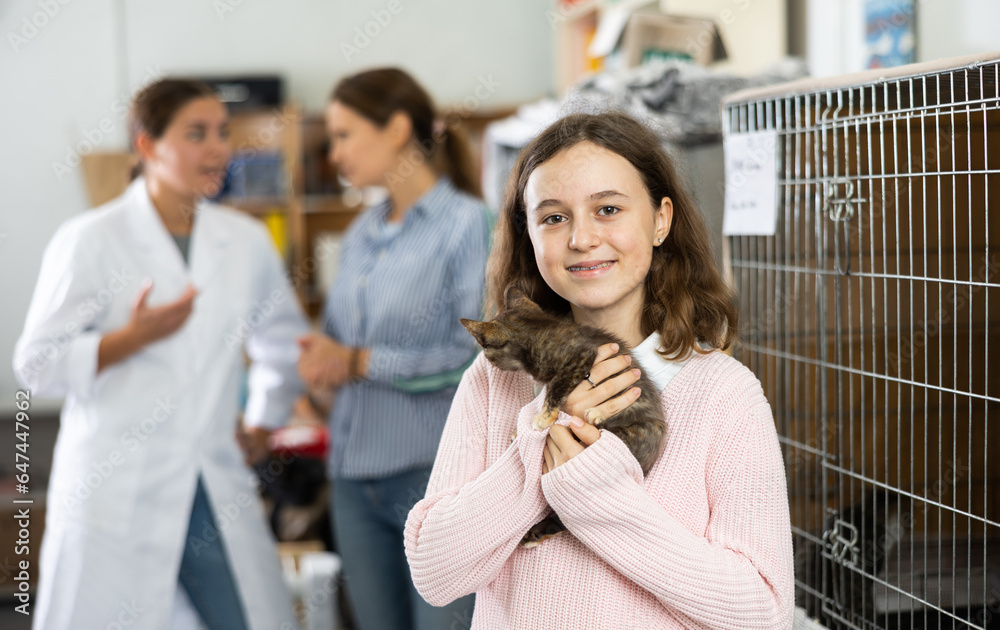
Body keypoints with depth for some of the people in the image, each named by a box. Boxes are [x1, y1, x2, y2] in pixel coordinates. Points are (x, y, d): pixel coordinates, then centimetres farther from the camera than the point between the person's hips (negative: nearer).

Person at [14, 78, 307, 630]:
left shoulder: (246, 241, 8)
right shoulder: (90, 241, -5)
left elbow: (284, 341, 26)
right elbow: (36, 365, -7)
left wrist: (261, 429, 22)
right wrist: (133, 338, -18)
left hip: (218, 492, 4)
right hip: (115, 494, -4)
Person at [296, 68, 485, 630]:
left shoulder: (470, 224, -7)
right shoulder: (362, 234, 14)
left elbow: (475, 357, -14)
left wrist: (361, 363, -11)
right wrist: (319, 361, -5)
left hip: (436, 473, -7)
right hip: (356, 477, 7)